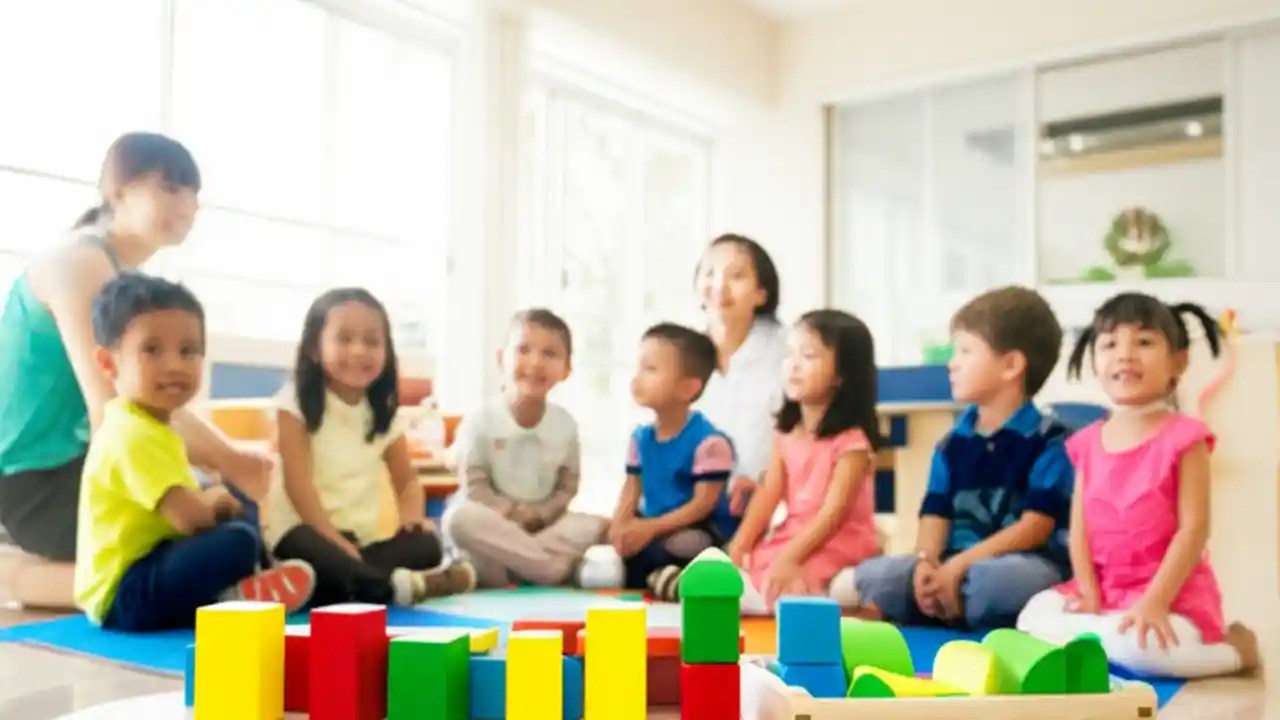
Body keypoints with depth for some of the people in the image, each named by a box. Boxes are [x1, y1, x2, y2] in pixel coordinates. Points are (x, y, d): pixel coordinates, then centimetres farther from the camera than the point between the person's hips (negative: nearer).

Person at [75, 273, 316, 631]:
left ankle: (218, 599, 1)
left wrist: (213, 498, -4)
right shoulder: (134, 434, -20)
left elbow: (185, 509, 15)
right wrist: (217, 499, -6)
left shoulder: (145, 426, 12)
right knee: (239, 540, -29)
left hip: (138, 579, 11)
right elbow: (190, 517, -26)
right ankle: (228, 601, -3)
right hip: (123, 596, -11)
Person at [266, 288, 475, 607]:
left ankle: (347, 583, -35)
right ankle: (399, 586, -39)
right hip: (307, 528, -5)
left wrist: (413, 517, -11)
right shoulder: (296, 402, -5)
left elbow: (406, 480, 13)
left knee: (426, 545, -21)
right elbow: (298, 482, -12)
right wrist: (334, 540, -22)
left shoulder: (384, 411, 9)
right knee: (311, 552, -39)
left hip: (363, 536, 5)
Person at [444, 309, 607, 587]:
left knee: (594, 526, -23)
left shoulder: (565, 424, 0)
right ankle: (563, 569, -30)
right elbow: (474, 486, -11)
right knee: (460, 517, -35)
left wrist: (539, 515, -14)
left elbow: (567, 487, 3)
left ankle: (500, 571, -24)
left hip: (544, 526, 3)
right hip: (494, 523, -2)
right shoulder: (480, 421, -9)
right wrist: (512, 513, -24)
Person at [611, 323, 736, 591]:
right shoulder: (640, 437, 5)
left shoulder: (708, 441, -18)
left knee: (680, 545, -36)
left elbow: (703, 504, -19)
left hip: (703, 529, -7)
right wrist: (619, 525, -15)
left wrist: (652, 528, -24)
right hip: (654, 526, 7)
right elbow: (632, 490, 6)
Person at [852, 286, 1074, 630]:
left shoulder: (1049, 441, -4)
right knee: (870, 575, -20)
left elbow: (1034, 528, -12)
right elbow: (935, 516, 6)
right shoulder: (953, 443, 14)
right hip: (954, 565, 4)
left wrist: (959, 566, -19)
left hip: (1024, 564, -4)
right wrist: (926, 562, -17)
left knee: (998, 579, -41)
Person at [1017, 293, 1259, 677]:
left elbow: (1194, 528, -14)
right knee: (1033, 617, -13)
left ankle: (1232, 647, -4)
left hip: (1175, 595, -5)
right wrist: (1089, 595, -8)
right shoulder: (1088, 442, 6)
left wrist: (1155, 601, -21)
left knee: (1139, 648, -32)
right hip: (1107, 590, 5)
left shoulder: (1183, 436, -10)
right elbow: (1080, 525, 4)